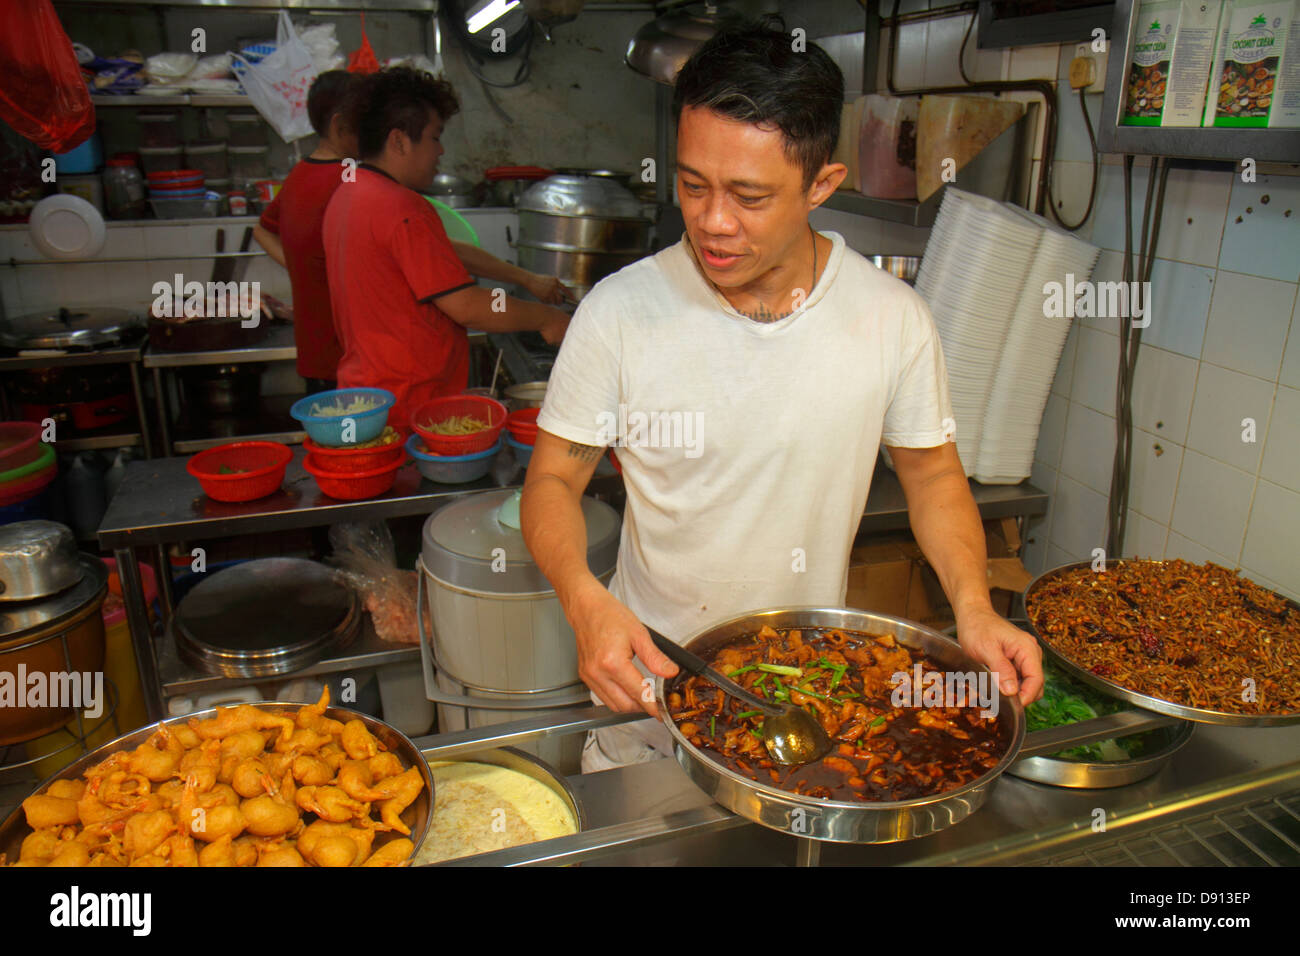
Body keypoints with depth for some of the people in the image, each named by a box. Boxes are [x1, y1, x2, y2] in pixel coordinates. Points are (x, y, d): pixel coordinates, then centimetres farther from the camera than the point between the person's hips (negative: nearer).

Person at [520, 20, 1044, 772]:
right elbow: (554, 477, -10)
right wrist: (586, 600, -28)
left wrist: (974, 605, -14)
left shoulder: (894, 319, -13)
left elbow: (933, 473, 1)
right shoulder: (619, 311, -17)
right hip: (652, 674, -1)